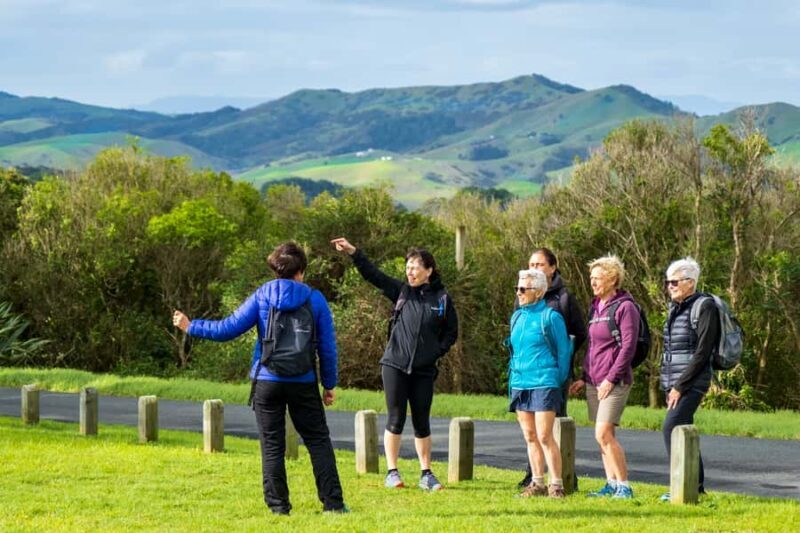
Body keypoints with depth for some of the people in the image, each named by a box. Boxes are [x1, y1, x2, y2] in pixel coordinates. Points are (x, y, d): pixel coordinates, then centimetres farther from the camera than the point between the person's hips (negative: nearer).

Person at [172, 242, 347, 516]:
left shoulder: (262, 296, -2)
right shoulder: (315, 299, -1)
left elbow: (228, 328, -4)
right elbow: (327, 346, 1)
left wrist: (191, 327, 8)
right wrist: (330, 384, 10)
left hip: (267, 381, 0)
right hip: (304, 383, 0)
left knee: (272, 446, 7)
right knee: (318, 441, 8)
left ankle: (278, 505, 5)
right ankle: (333, 502, 4)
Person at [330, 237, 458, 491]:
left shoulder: (442, 298, 2)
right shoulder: (402, 291, 3)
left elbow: (451, 332, 10)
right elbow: (373, 275, -4)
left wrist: (437, 352, -2)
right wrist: (353, 253, -13)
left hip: (424, 370, 0)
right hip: (395, 365, 0)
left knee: (422, 422, 6)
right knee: (395, 419, -1)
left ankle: (426, 475, 13)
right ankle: (392, 473, 5)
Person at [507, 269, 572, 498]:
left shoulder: (550, 317, -7)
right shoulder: (517, 317, 12)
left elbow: (564, 351, -3)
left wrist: (558, 382, -2)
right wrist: (513, 378, 14)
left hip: (543, 384, -7)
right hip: (519, 384, 7)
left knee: (544, 436, -10)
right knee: (530, 436, 9)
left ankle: (556, 485, -6)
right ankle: (537, 483, 15)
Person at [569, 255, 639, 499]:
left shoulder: (625, 307, -8)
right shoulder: (595, 307, 16)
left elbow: (628, 347, -14)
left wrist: (611, 379, -17)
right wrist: (584, 378, 16)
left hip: (615, 381, -8)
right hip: (594, 382, 8)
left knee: (604, 434, -15)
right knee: (603, 435, 8)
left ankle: (624, 485, -11)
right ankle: (612, 484, 12)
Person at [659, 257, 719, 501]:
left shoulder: (704, 307, -9)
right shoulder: (675, 307, 16)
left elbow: (702, 352, -15)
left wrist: (680, 386, -16)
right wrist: (667, 385, 11)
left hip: (692, 381, -8)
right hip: (674, 382, 8)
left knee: (671, 428, -18)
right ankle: (697, 484, 13)